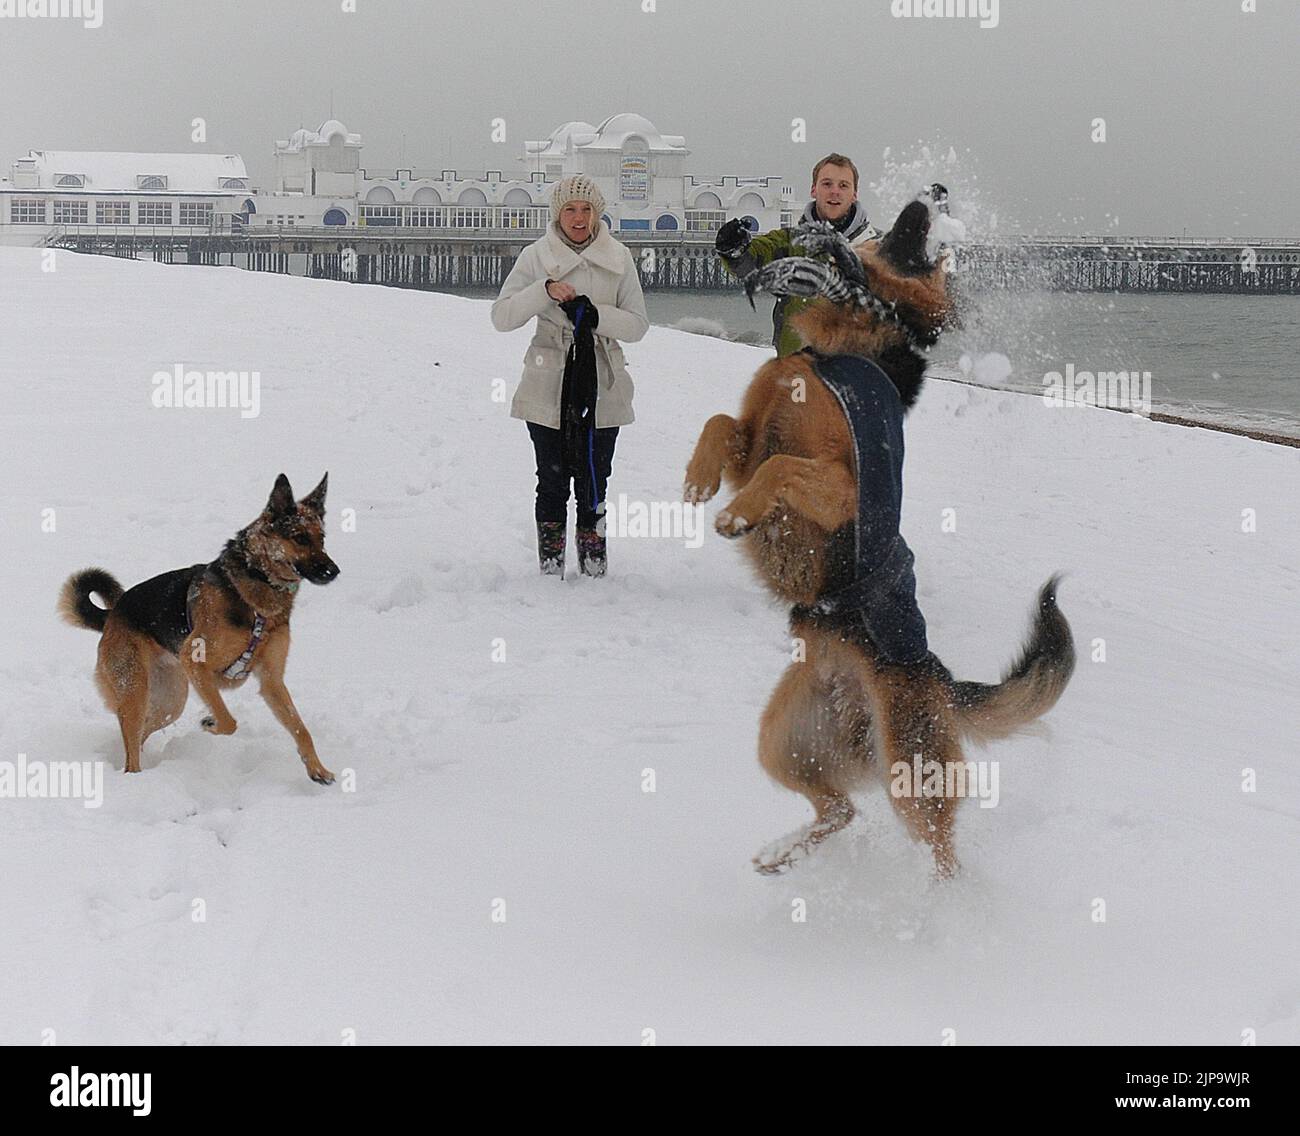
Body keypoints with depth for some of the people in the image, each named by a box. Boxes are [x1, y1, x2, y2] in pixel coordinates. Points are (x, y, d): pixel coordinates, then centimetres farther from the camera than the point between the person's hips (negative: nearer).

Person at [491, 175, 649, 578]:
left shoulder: (618, 259, 5)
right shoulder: (537, 257, 2)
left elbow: (637, 325, 3)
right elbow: (501, 317, -4)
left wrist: (595, 315, -15)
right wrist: (544, 290, -18)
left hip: (601, 389, 1)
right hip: (549, 390, -1)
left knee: (593, 483, 3)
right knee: (553, 481, 1)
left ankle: (594, 568, 12)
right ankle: (550, 567, 8)